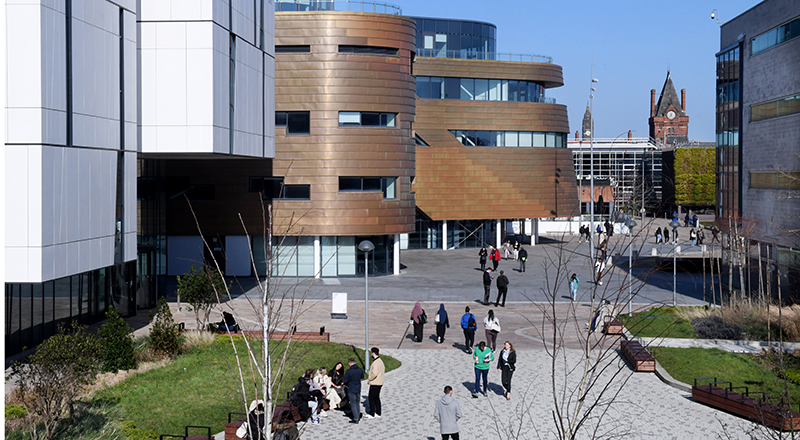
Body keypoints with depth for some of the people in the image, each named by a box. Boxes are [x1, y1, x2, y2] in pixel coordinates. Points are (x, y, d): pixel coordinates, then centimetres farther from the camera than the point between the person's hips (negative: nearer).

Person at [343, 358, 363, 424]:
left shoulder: (349, 371, -19)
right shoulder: (359, 369, -4)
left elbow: (345, 381, -12)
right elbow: (362, 376, 14)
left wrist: (346, 384, 9)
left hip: (351, 389, -5)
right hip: (358, 389, 5)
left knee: (353, 404, 3)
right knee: (358, 403, 18)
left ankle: (355, 419, 3)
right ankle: (358, 417, 27)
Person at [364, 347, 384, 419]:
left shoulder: (375, 362, -22)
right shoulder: (380, 361, 10)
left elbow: (374, 373, -28)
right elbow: (383, 369, 22)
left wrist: (369, 379, -12)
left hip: (375, 383, -10)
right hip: (379, 383, 10)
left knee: (371, 398, -1)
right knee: (377, 398, 16)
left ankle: (371, 414, 4)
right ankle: (378, 413, 21)